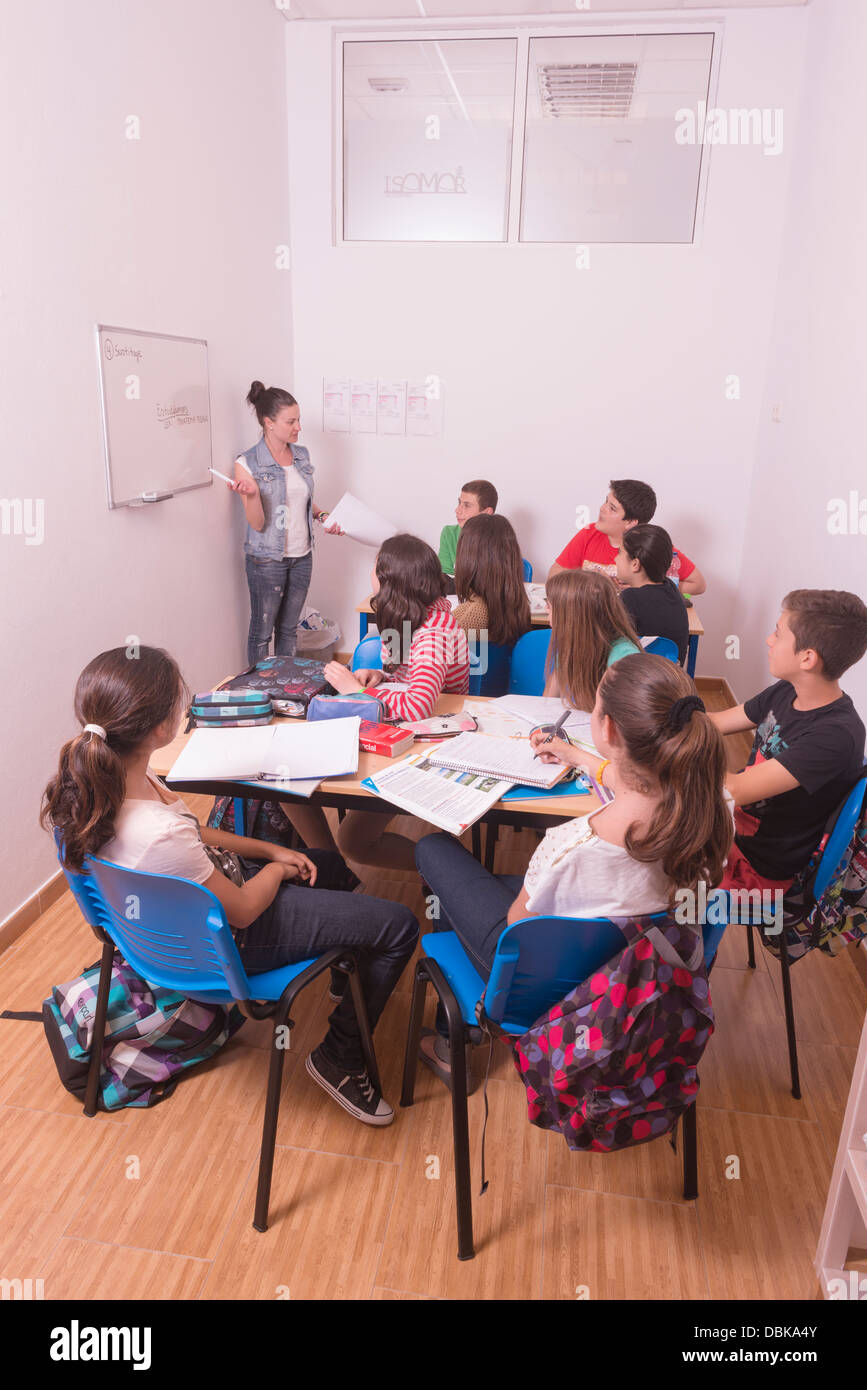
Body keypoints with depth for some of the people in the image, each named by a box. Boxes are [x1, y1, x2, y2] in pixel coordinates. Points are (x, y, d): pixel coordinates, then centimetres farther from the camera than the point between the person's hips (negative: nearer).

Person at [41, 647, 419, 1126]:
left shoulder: (92, 780, -15)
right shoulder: (159, 835, -42)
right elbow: (241, 910, -23)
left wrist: (269, 849, 2)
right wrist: (276, 869, -4)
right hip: (227, 943, -9)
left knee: (330, 865, 26)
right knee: (398, 925, -4)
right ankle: (339, 1058, 15)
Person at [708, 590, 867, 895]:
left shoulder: (836, 735, -31)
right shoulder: (785, 693, -5)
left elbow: (735, 790, -34)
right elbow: (714, 722, 7)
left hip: (756, 867, -7)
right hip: (737, 816, 7)